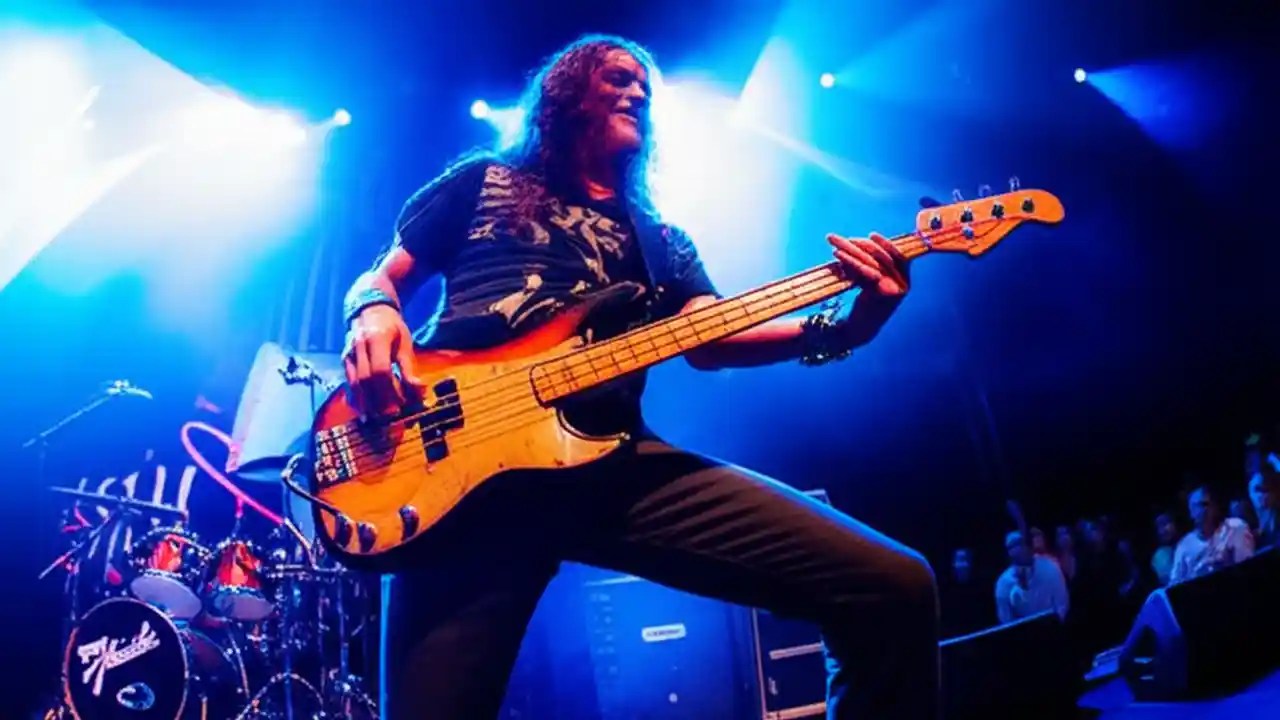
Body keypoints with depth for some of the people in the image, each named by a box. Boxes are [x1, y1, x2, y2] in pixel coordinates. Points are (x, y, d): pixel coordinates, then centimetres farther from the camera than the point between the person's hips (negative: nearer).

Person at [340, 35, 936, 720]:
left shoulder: (661, 240, 28)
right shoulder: (482, 180, 23)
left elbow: (707, 340, 11)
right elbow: (377, 278, 22)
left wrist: (841, 328, -7)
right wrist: (375, 315, -5)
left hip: (613, 459, 2)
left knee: (892, 585, -10)